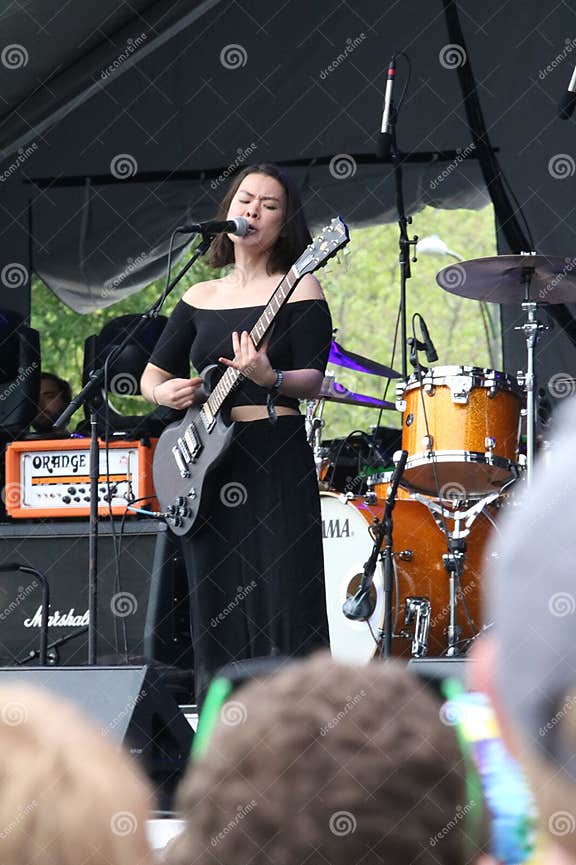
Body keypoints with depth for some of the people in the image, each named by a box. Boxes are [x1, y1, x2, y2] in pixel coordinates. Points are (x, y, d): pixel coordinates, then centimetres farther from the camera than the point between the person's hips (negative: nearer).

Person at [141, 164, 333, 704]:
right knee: (215, 614, 5)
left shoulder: (299, 289, 1)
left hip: (276, 461, -5)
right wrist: (164, 392, -4)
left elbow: (312, 380, -7)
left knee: (281, 606, -9)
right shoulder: (199, 298, 15)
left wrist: (270, 379, -26)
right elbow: (151, 375, 18)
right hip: (207, 460, 5)